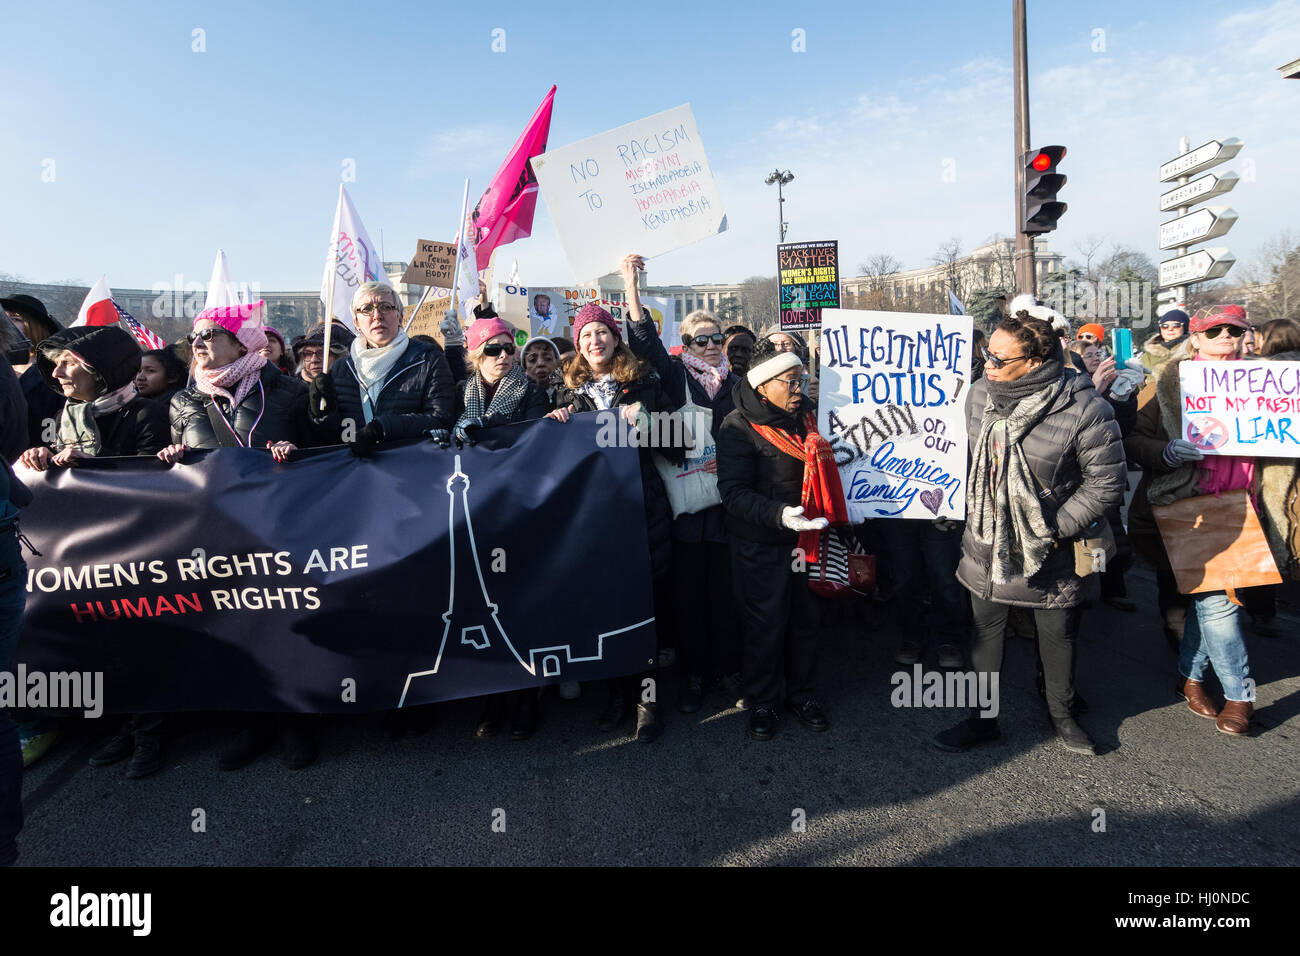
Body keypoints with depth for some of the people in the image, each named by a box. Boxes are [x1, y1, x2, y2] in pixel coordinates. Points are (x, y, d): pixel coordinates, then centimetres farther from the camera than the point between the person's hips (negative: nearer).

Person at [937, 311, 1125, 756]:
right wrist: (973, 510, 9)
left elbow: (1105, 484, -14)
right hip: (986, 546, 4)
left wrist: (1055, 530, -17)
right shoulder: (980, 394, -5)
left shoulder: (1084, 410, -21)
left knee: (1058, 636, 16)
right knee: (985, 631, 14)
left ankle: (1062, 714, 41)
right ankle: (982, 719, 32)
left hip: (1051, 554, -4)